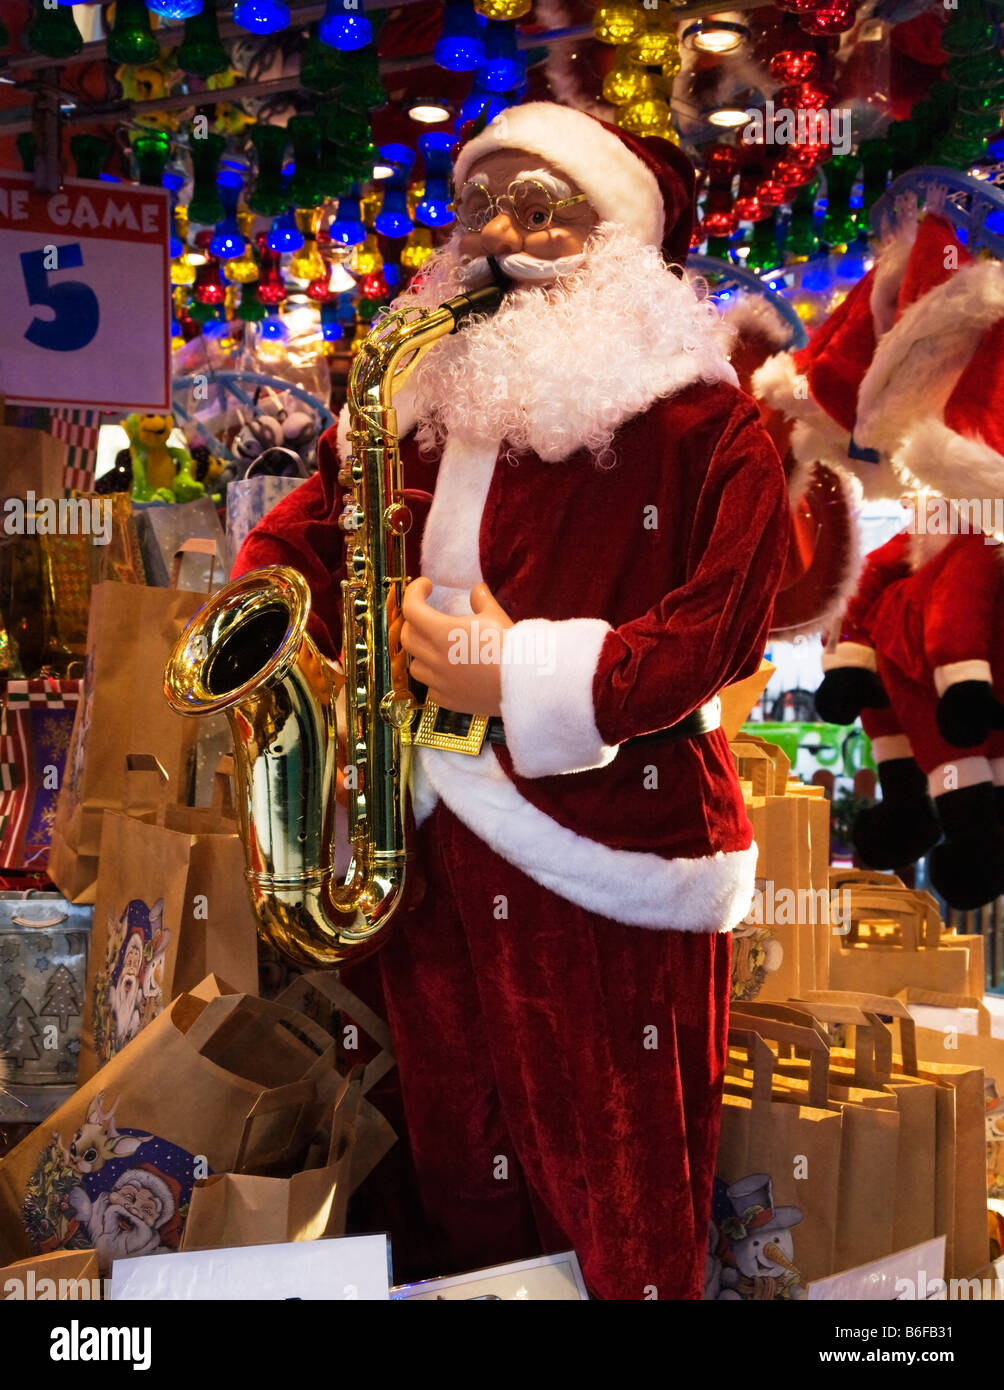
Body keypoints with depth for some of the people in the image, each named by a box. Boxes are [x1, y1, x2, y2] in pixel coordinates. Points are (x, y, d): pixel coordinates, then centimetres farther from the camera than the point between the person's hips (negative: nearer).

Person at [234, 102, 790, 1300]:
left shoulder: (700, 423, -3)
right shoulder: (421, 398, 11)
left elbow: (722, 625, -10)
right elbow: (303, 536, 17)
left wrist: (525, 677, -16)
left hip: (617, 863, -4)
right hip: (438, 857, 5)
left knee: (623, 1215, 6)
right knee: (464, 1191, 16)